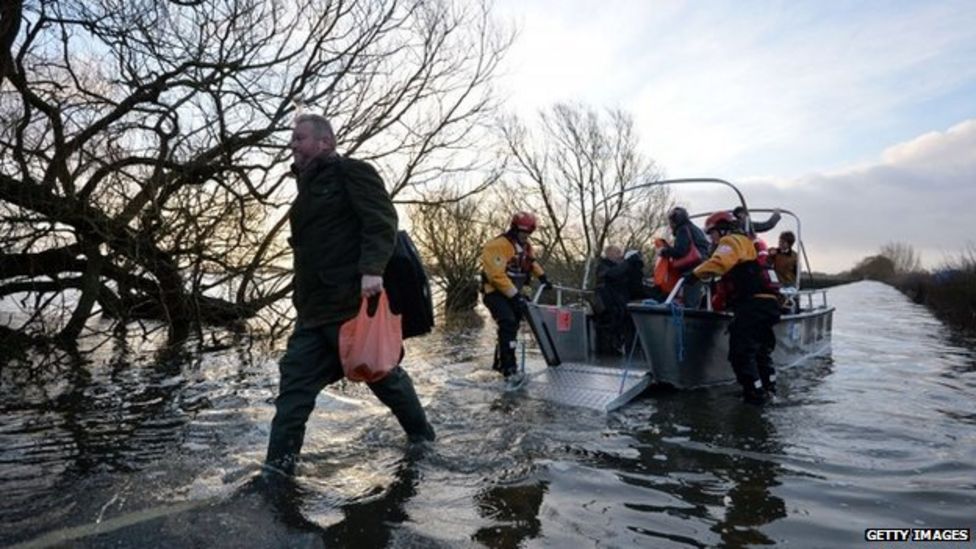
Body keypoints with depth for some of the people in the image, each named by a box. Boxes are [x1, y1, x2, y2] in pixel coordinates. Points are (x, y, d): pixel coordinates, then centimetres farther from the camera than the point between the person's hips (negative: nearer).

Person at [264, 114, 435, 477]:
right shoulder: (309, 186, 23)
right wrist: (302, 297, 22)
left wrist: (372, 268, -30)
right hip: (314, 310, 9)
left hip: (354, 302, -8)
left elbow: (382, 220, -17)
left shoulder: (351, 172, -4)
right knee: (294, 383, 3)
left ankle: (421, 434, 28)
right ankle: (278, 468, 10)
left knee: (384, 375, 6)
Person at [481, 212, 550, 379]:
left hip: (513, 293, 9)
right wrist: (514, 295, -29)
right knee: (508, 323, -23)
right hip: (496, 292, -9)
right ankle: (509, 367, -20)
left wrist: (542, 276, 15)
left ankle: (500, 362, 26)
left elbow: (531, 261, 29)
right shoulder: (498, 245, -21)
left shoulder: (525, 246, 8)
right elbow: (497, 275, -27)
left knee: (513, 325, 11)